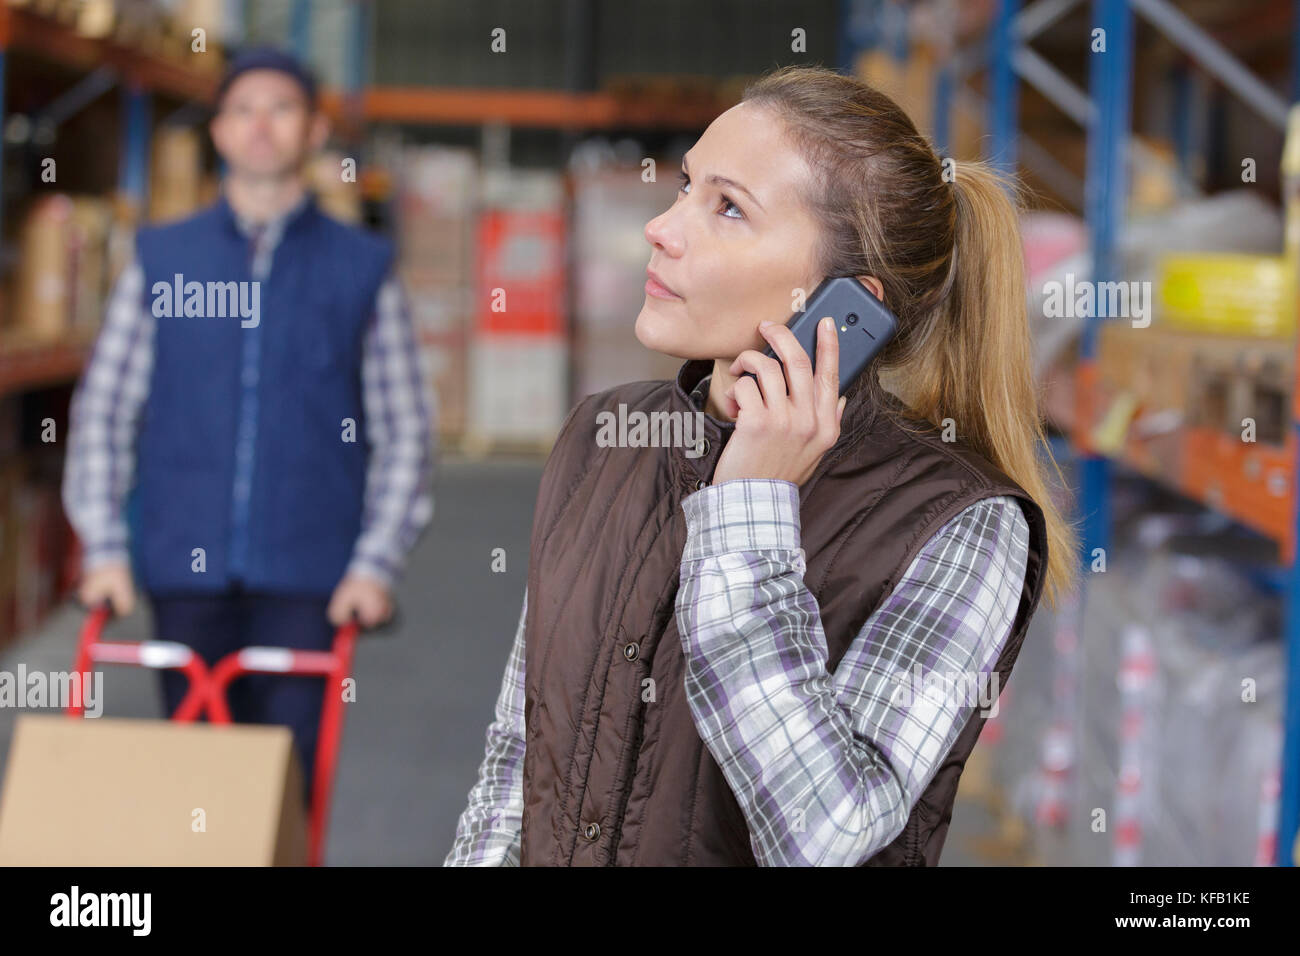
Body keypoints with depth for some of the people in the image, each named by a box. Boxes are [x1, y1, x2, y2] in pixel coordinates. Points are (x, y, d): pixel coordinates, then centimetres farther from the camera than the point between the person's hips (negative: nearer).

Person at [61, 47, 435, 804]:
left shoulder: (362, 268, 6)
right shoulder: (162, 259, 10)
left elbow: (406, 431, 5)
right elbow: (104, 408, 9)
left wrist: (378, 563, -5)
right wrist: (104, 544, 0)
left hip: (306, 573, -1)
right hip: (186, 566, 1)